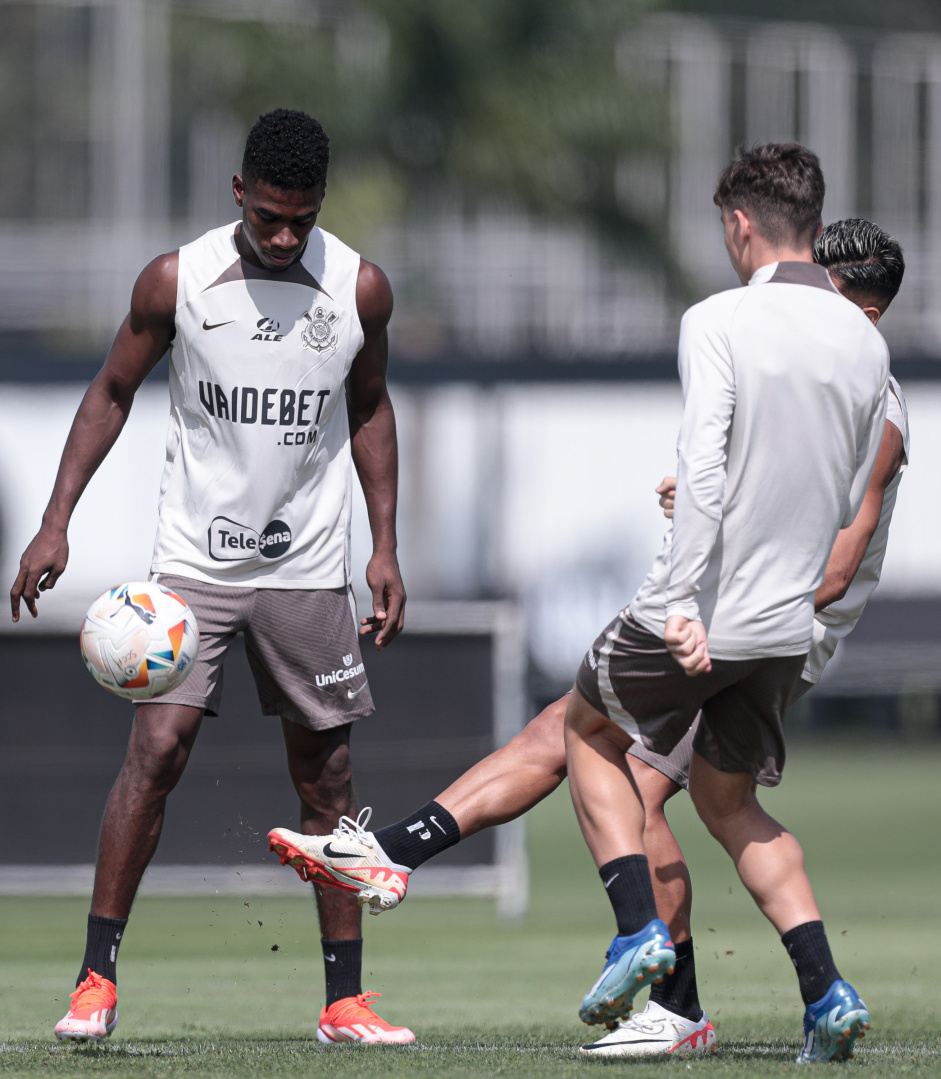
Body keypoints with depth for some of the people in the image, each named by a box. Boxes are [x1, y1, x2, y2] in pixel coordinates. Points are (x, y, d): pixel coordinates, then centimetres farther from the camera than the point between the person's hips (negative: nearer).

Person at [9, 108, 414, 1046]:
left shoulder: (359, 290, -2)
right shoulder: (176, 281, -8)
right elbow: (112, 391, 4)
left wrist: (384, 546, 8)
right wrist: (55, 522, -3)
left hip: (309, 570, 2)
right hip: (193, 562, -2)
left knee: (325, 777, 5)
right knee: (156, 749, -14)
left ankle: (345, 1000, 12)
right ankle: (97, 979, -7)